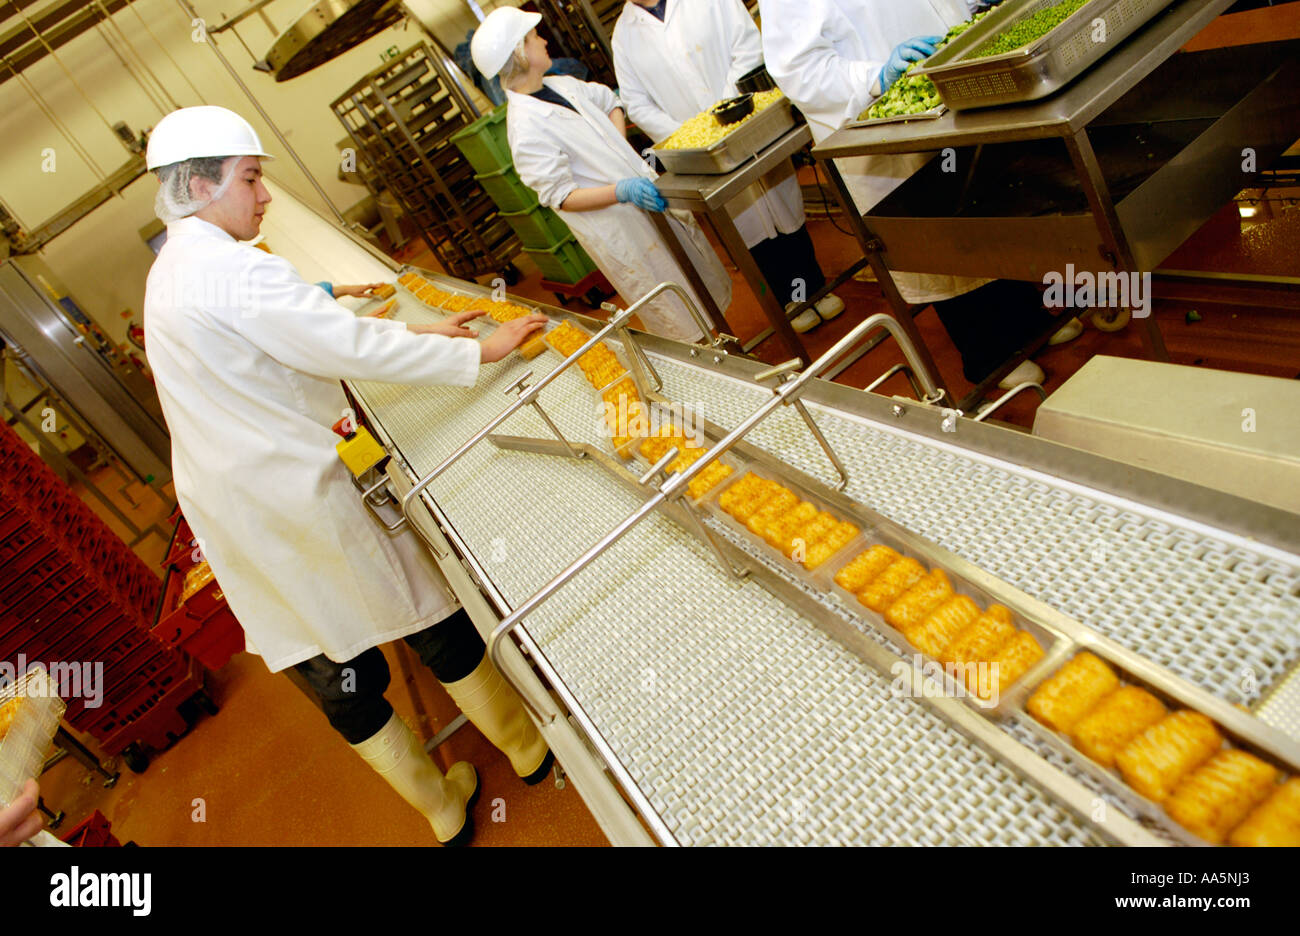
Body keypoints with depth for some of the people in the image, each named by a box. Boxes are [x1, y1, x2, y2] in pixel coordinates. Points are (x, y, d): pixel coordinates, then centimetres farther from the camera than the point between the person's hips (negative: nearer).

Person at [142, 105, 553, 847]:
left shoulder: (170, 272, 13)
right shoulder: (238, 272, -19)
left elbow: (298, 341, 16)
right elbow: (355, 350, -21)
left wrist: (416, 337, 13)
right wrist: (478, 352, -13)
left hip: (226, 505, 9)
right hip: (292, 493, -9)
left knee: (332, 662, 16)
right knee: (434, 621, 9)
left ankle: (445, 809, 35)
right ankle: (526, 746, 31)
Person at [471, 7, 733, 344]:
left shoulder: (561, 85, 3)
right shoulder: (526, 130, -23)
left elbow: (609, 101, 20)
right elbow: (561, 197, -23)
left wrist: (621, 150, 5)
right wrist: (622, 191, -32)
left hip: (643, 188, 9)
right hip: (616, 230, -9)